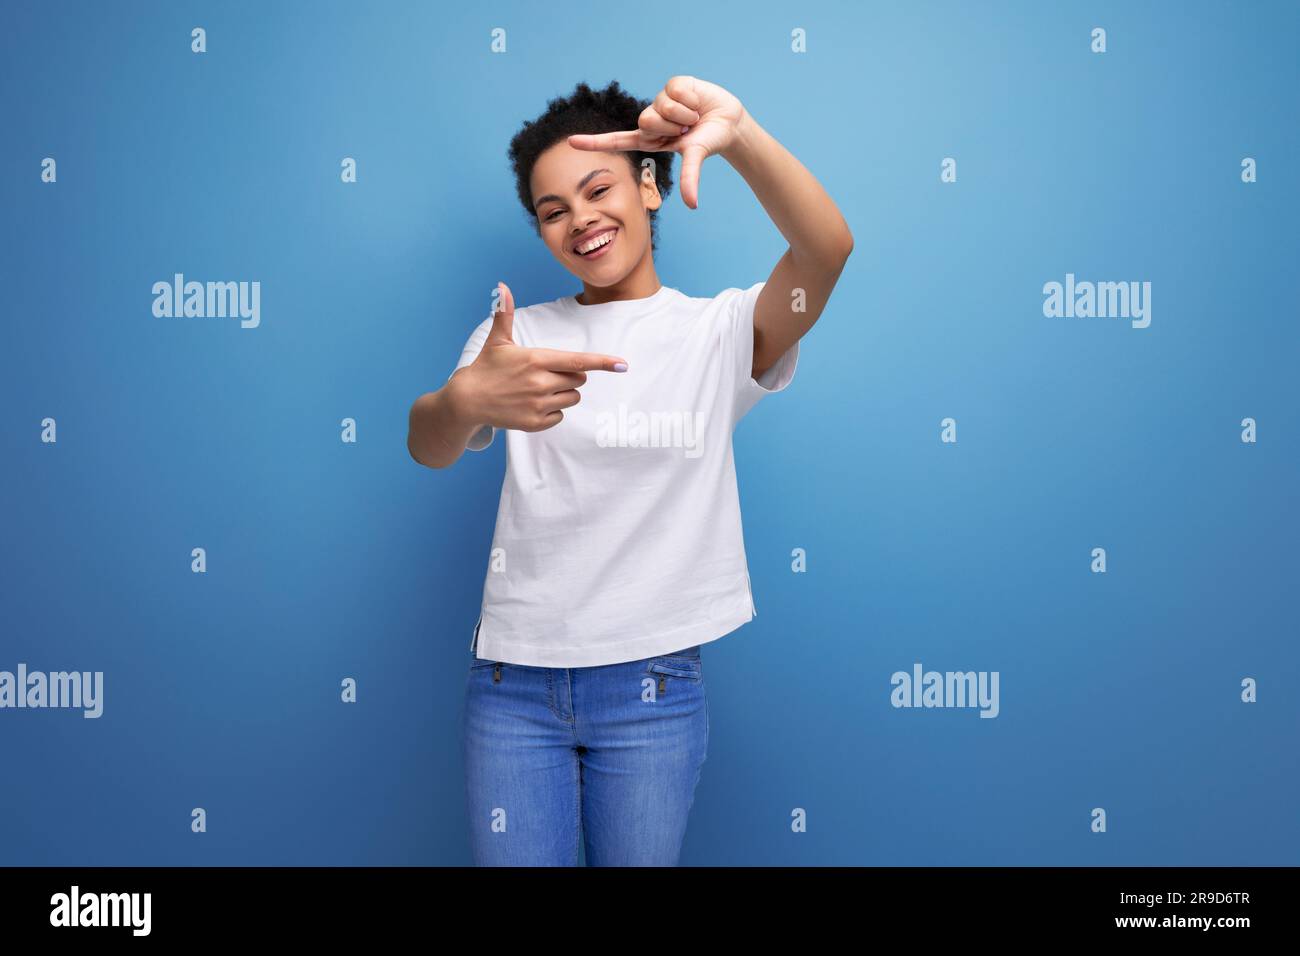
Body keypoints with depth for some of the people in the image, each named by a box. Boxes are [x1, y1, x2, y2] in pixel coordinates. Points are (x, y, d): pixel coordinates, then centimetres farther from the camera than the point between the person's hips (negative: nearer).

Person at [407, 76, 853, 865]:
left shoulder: (718, 332, 0)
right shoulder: (517, 331, 6)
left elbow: (829, 249, -18)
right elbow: (428, 447, -12)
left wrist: (738, 133, -35)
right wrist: (466, 399, -36)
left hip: (653, 685, -1)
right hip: (513, 681, 2)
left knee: (639, 857, 12)